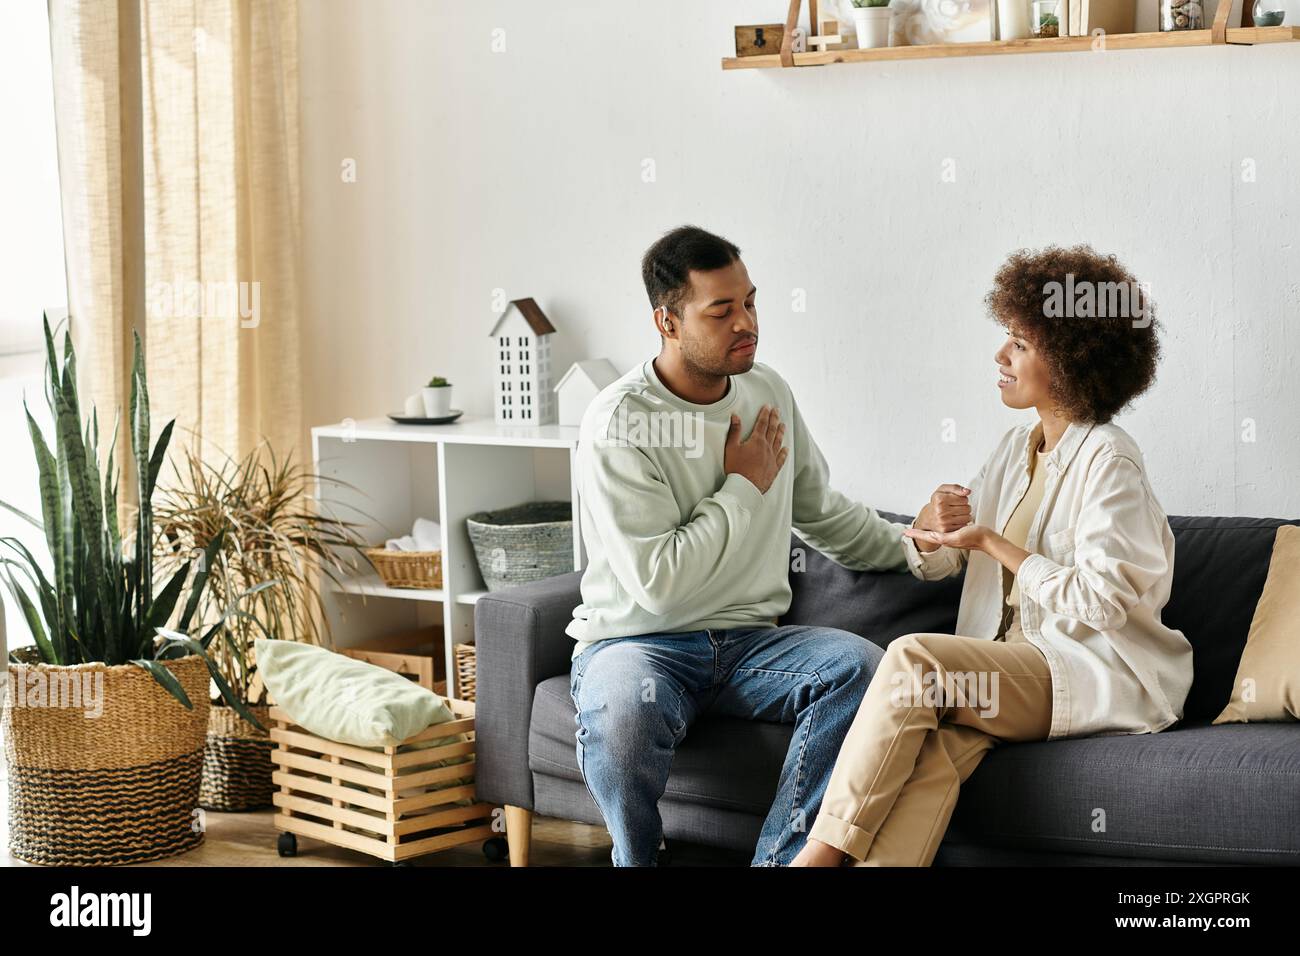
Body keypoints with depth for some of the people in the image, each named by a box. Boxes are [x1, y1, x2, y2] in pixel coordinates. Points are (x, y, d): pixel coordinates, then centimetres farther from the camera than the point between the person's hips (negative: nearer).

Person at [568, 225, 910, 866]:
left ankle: (778, 859, -22)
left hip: (747, 641, 5)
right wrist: (744, 486, -12)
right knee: (622, 718, -40)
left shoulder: (768, 392, 8)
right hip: (636, 642, -5)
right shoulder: (618, 425, -14)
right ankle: (639, 860, -9)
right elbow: (657, 584, -21)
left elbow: (825, 513, 26)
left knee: (858, 664, -26)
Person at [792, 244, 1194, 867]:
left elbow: (1099, 601, -17)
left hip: (1099, 673, -6)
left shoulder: (1106, 458, -8)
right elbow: (930, 565, 20)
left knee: (914, 657, -28)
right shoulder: (1015, 450, 17)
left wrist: (990, 541, -11)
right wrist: (930, 528, -6)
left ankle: (823, 851, -25)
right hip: (1017, 663, 7)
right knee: (934, 748, -29)